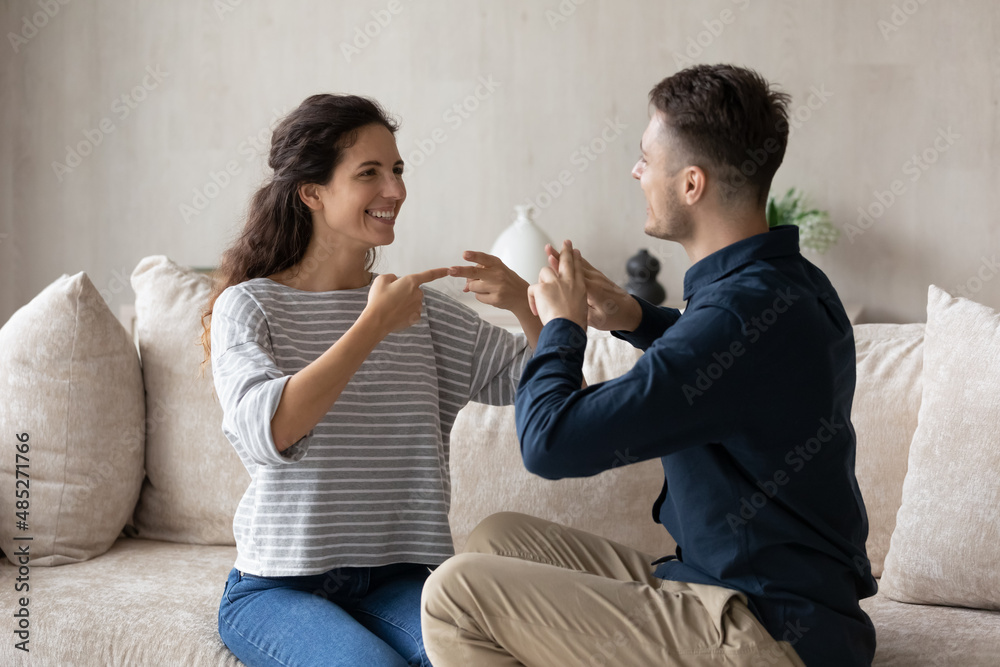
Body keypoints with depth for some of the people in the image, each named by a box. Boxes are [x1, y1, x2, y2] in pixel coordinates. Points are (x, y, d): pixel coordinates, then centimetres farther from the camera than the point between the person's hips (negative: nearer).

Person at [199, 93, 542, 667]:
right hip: (279, 582, -3)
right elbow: (265, 432, -24)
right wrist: (373, 326, -23)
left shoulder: (421, 310, 9)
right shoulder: (250, 305, -4)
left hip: (393, 577, 3)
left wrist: (526, 303, -11)